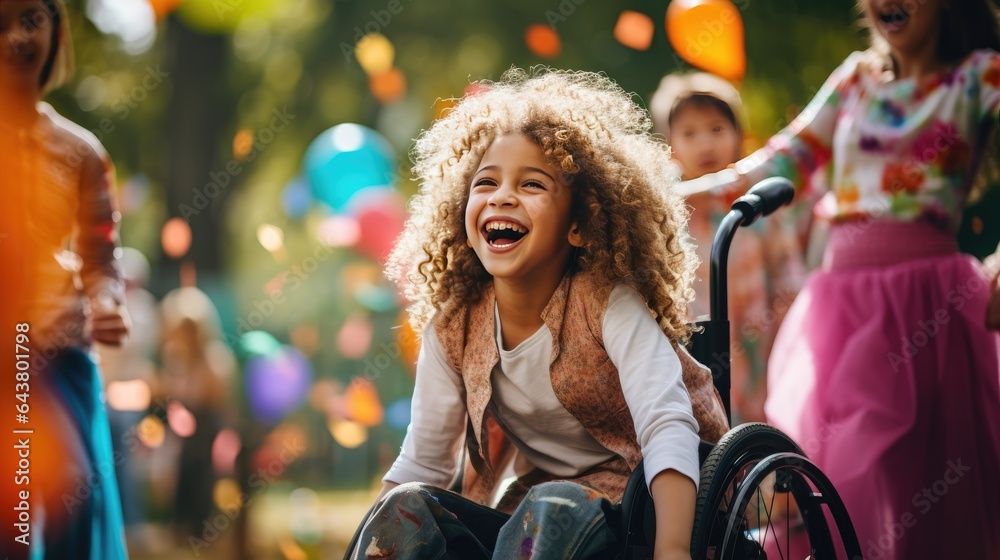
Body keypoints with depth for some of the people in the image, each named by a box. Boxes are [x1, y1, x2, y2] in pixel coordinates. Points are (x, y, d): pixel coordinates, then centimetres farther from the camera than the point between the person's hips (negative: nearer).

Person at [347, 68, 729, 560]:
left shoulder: (609, 304, -15)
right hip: (529, 516, 5)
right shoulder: (454, 324, -1)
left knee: (555, 506, -35)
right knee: (405, 509, -21)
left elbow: (667, 427, -29)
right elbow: (421, 464, 6)